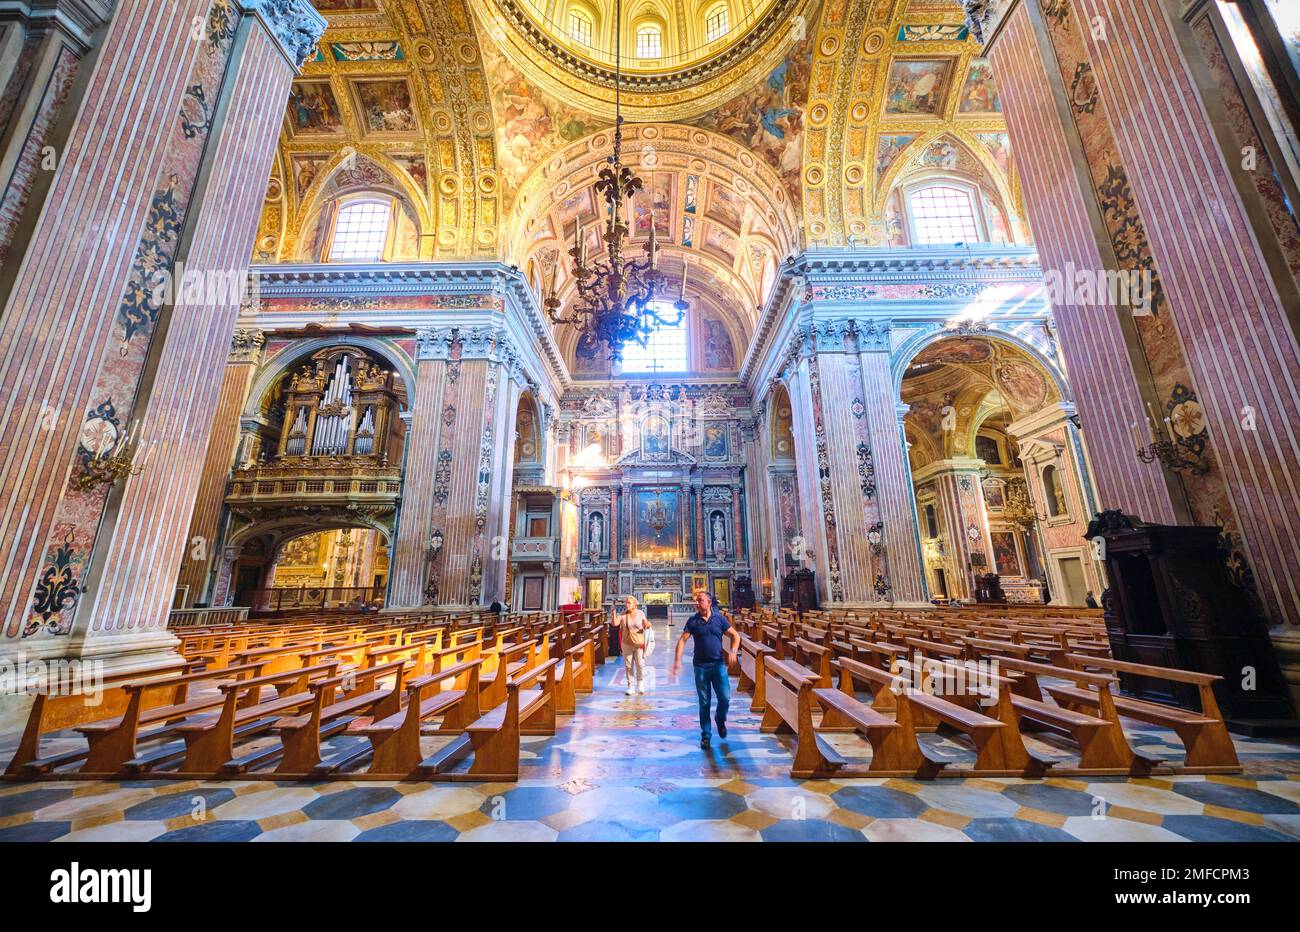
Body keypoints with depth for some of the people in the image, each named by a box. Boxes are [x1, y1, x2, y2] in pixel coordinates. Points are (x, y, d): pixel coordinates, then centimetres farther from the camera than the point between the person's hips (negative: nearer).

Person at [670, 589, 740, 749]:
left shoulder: (719, 618, 0)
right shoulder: (693, 621, -2)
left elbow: (735, 636, 4)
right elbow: (682, 640, -7)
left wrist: (733, 651, -13)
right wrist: (677, 661, -18)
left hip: (719, 664, 0)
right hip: (700, 666, 0)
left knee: (725, 698, -2)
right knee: (704, 702, 7)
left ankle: (721, 721, 30)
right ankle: (705, 735, 23)